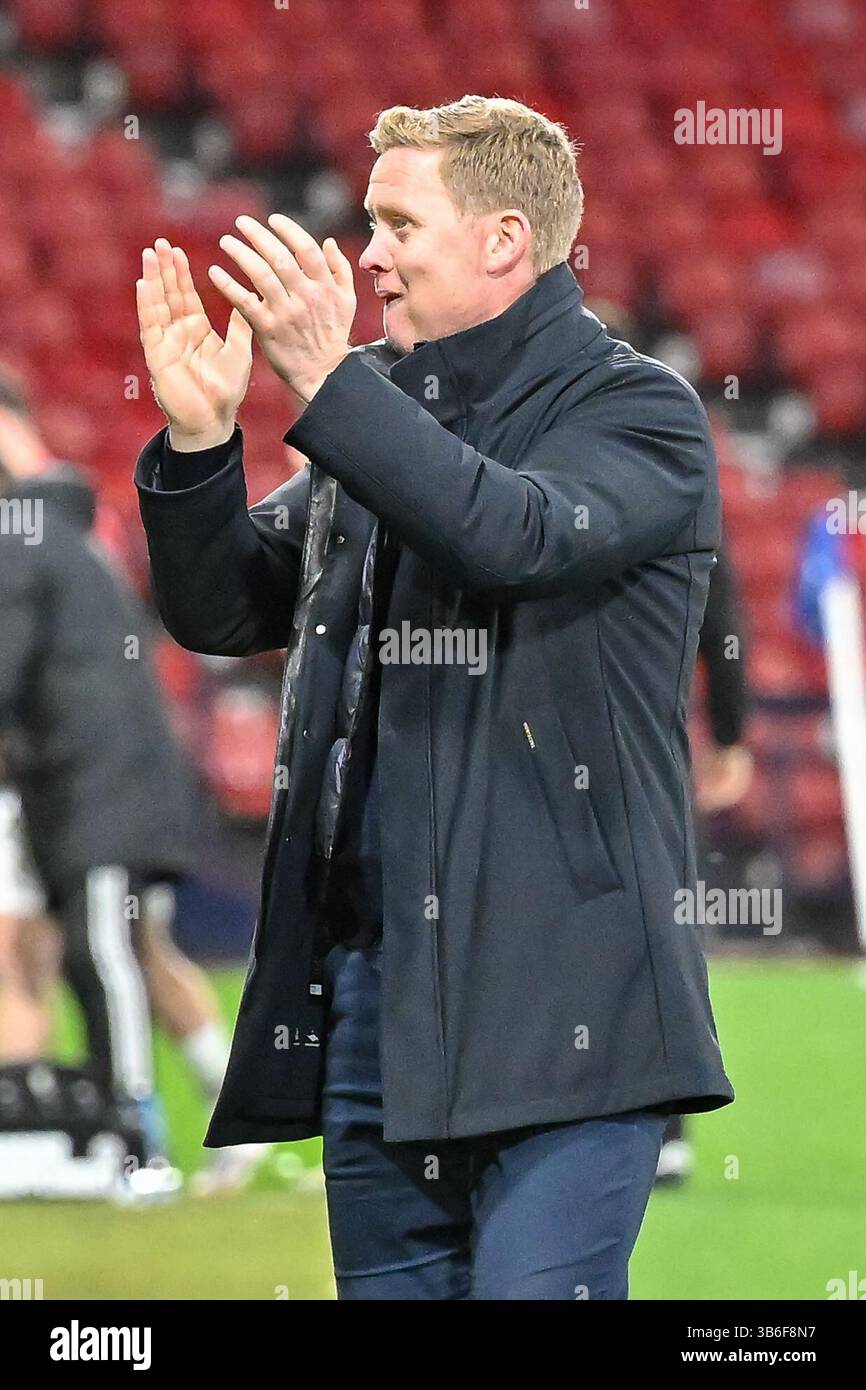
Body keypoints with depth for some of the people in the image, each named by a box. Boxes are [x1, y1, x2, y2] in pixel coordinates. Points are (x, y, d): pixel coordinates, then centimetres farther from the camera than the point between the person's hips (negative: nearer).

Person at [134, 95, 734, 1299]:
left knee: (532, 1289, -13)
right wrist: (199, 435, -1)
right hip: (370, 971, 7)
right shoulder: (384, 415, 17)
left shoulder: (638, 412, -3)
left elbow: (520, 534, -23)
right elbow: (222, 608, 17)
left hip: (553, 1001, -7)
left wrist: (324, 382, -27)